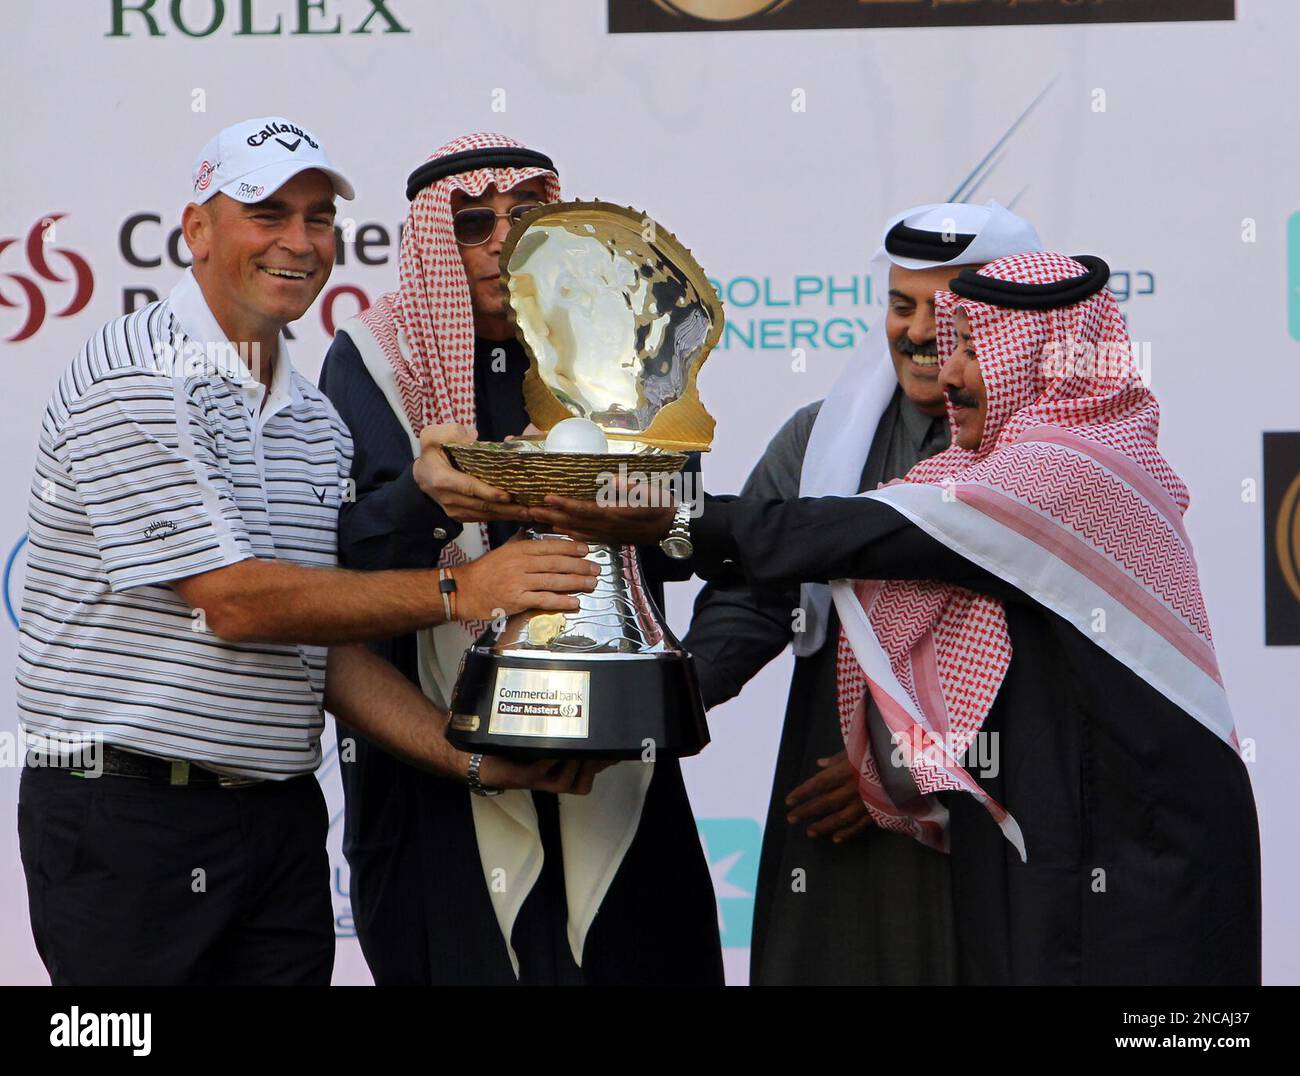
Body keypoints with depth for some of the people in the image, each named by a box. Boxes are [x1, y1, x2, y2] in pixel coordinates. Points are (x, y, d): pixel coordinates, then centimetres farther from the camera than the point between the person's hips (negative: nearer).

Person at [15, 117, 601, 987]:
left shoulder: (318, 422, 14)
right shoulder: (139, 375, -11)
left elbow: (326, 647, 12)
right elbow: (235, 603, -18)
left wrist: (475, 759, 0)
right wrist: (459, 590, -16)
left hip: (282, 818, 7)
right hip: (131, 816, -7)